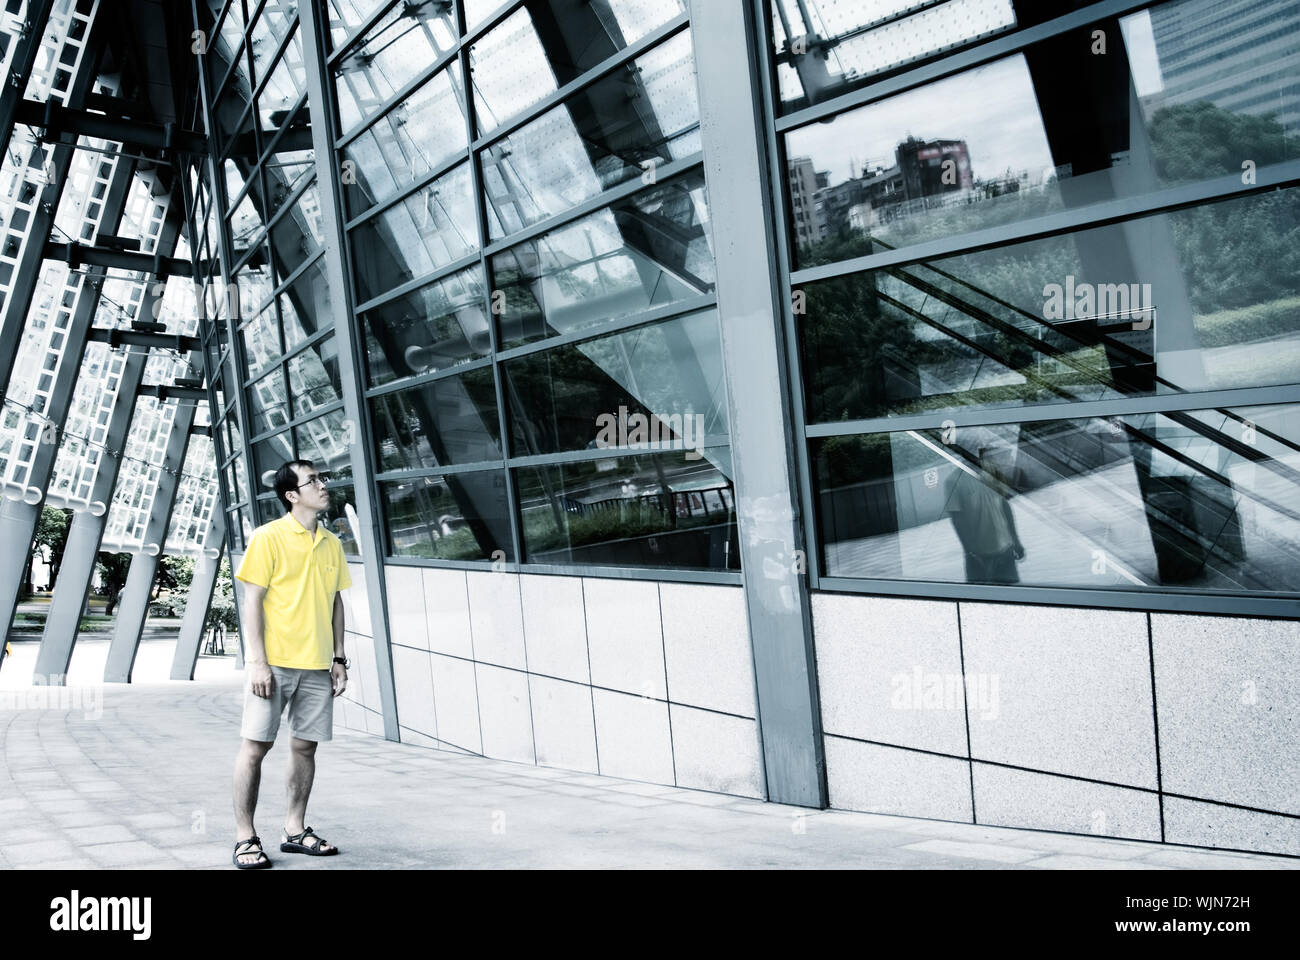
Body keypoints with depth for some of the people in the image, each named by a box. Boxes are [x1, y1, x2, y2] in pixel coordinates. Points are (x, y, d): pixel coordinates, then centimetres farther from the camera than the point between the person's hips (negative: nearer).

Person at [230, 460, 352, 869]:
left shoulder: (332, 544, 11)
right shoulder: (268, 537, -5)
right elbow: (252, 601, -8)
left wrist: (339, 658, 10)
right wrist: (259, 662, -14)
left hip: (317, 666, 5)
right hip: (274, 662, -5)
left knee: (305, 745, 8)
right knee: (255, 745, -2)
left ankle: (294, 829, 19)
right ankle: (245, 836, 7)